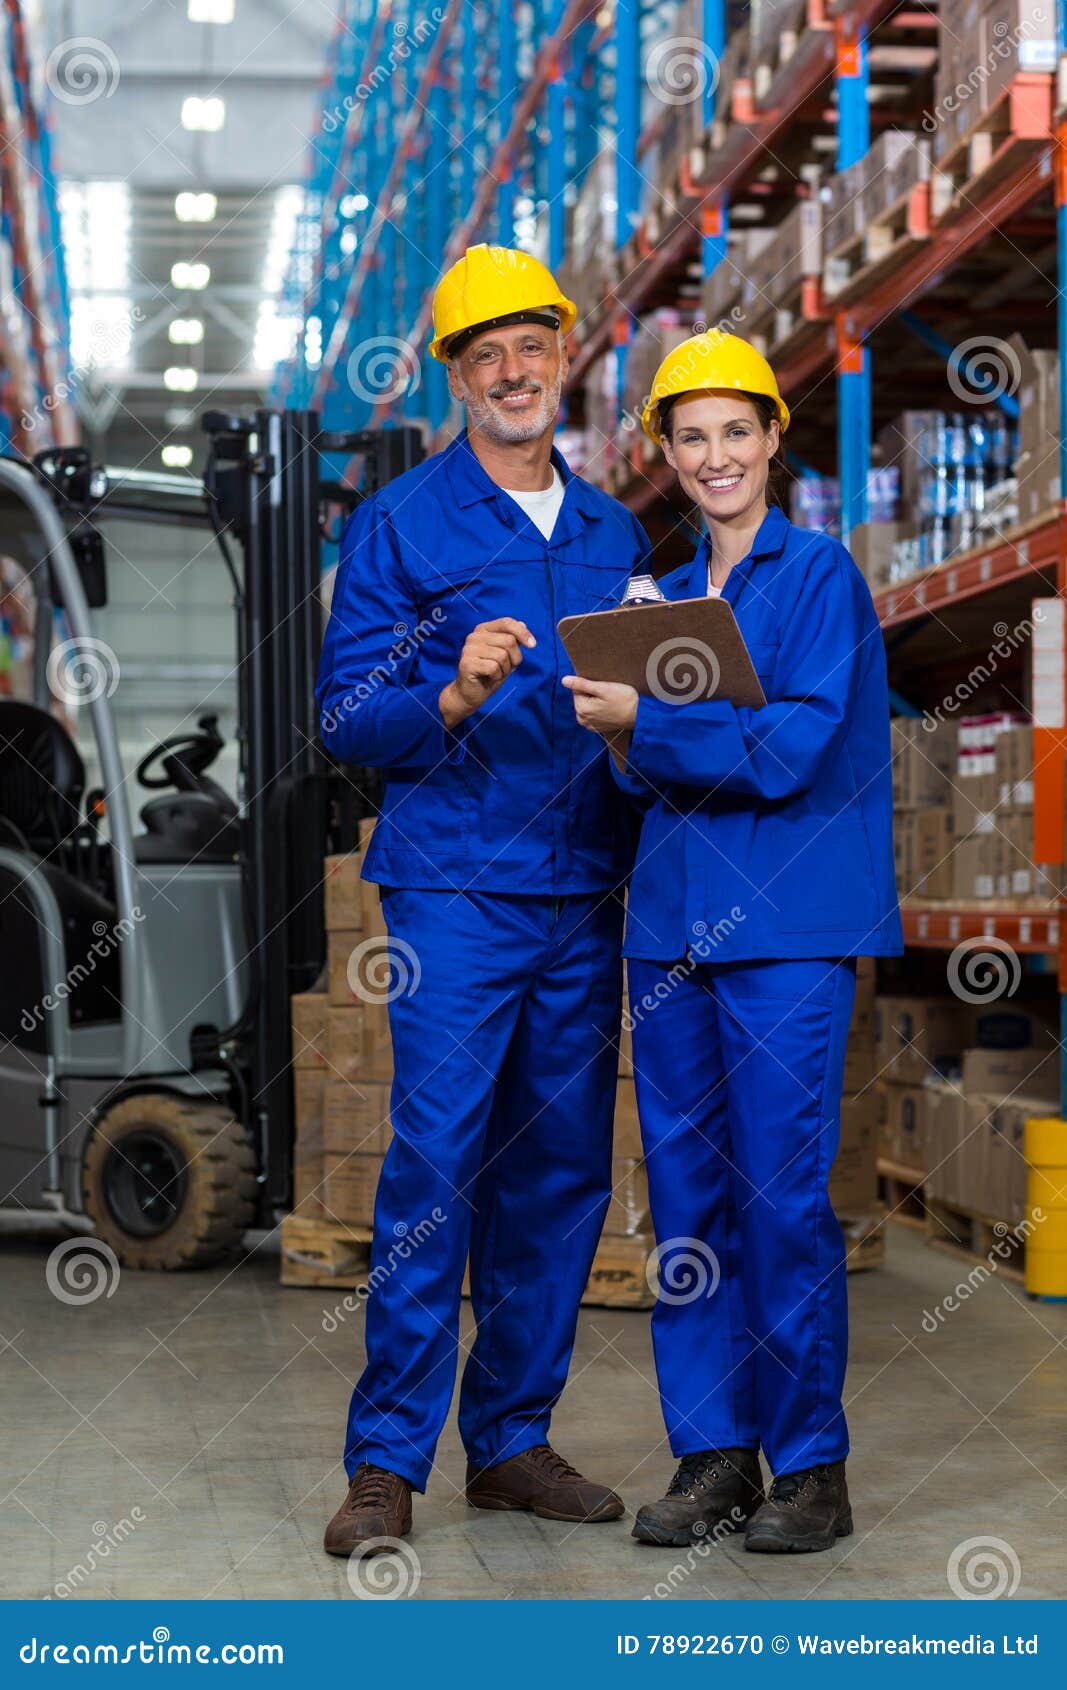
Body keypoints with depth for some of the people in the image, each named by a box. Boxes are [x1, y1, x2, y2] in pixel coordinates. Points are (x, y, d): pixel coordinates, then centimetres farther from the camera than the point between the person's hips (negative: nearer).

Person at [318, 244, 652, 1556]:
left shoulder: (615, 535, 16)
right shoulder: (400, 524, 2)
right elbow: (347, 718, -4)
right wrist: (456, 698, -21)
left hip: (586, 902, 5)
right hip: (455, 894, -5)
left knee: (561, 1174, 7)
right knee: (434, 1169, -10)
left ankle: (512, 1439, 17)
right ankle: (387, 1463, -4)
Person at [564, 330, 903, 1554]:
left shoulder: (819, 575, -2)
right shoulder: (667, 596, 16)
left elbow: (797, 746, -13)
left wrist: (647, 721, -13)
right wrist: (637, 740, -3)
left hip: (786, 922, -6)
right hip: (673, 916, 6)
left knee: (783, 1190, -6)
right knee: (685, 1188, 7)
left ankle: (810, 1464, 4)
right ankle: (712, 1453, 15)